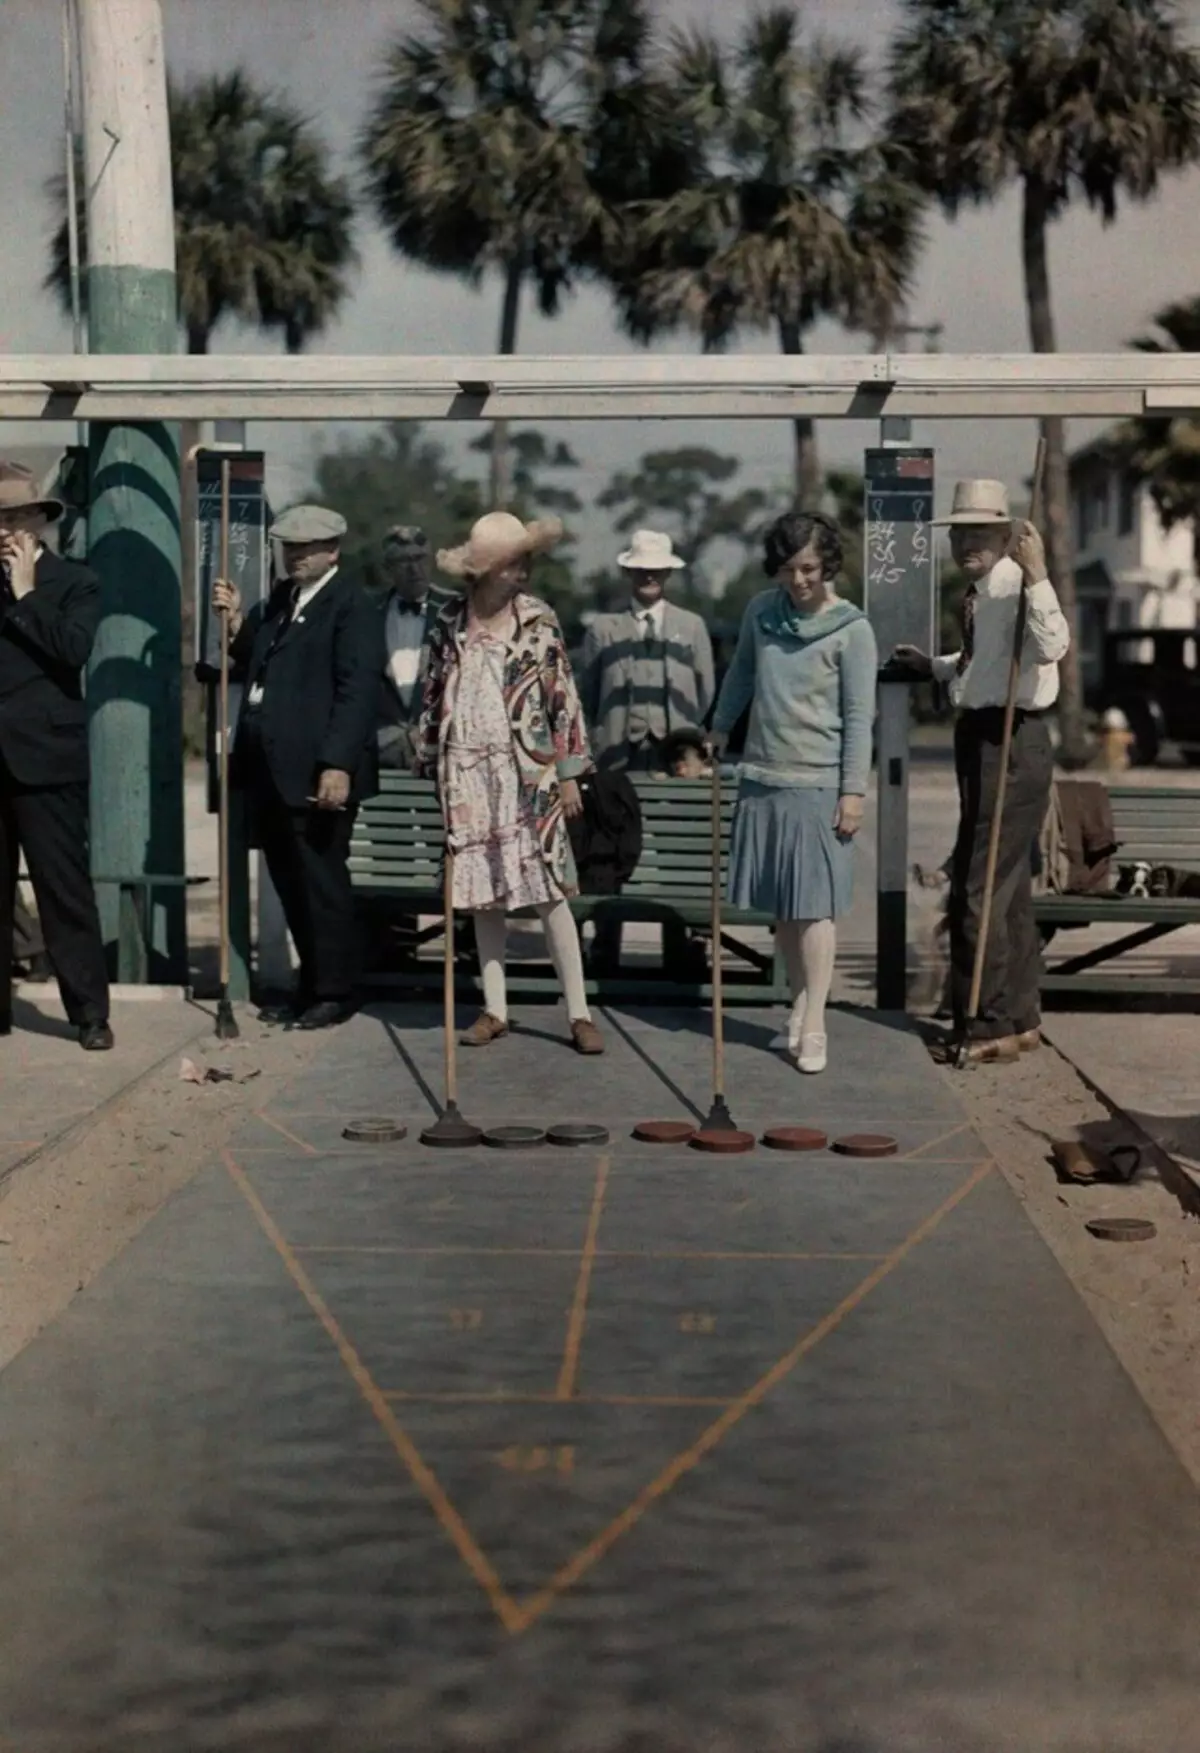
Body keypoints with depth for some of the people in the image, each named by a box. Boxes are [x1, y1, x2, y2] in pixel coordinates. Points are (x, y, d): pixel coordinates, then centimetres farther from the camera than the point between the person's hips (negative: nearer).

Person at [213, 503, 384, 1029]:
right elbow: (256, 668, 21)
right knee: (290, 882, 12)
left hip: (317, 772, -8)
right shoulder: (279, 598, 18)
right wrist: (236, 623, 4)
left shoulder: (353, 606, -8)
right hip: (269, 770, 8)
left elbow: (358, 691, -16)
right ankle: (310, 986, 21)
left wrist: (338, 764, -23)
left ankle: (335, 993, 8)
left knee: (321, 882, -2)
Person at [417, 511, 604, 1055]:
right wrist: (431, 761, 12)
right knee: (482, 893, 7)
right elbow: (433, 694, 12)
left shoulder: (538, 622, -2)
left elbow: (564, 699, -1)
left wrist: (569, 771, -3)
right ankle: (494, 1009, 17)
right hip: (467, 774, 3)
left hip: (527, 775, -3)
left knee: (549, 893, -3)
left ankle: (579, 1013, 2)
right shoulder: (451, 622, 5)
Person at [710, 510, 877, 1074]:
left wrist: (853, 791, -11)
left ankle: (813, 1025, -2)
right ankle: (800, 1001, 19)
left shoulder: (852, 630, -8)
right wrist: (719, 729, 27)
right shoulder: (761, 611, 4)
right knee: (779, 904, 8)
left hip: (817, 784, -4)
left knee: (814, 905, -4)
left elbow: (859, 716, -8)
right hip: (762, 778, 4)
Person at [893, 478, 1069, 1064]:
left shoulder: (1016, 586, -17)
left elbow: (1052, 646, -36)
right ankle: (1021, 1020, 29)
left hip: (1011, 745, -10)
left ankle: (990, 1030, 3)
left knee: (979, 890, -6)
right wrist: (935, 665, 24)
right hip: (984, 740, 10)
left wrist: (1036, 575, -41)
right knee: (1008, 889, 17)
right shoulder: (981, 591, 12)